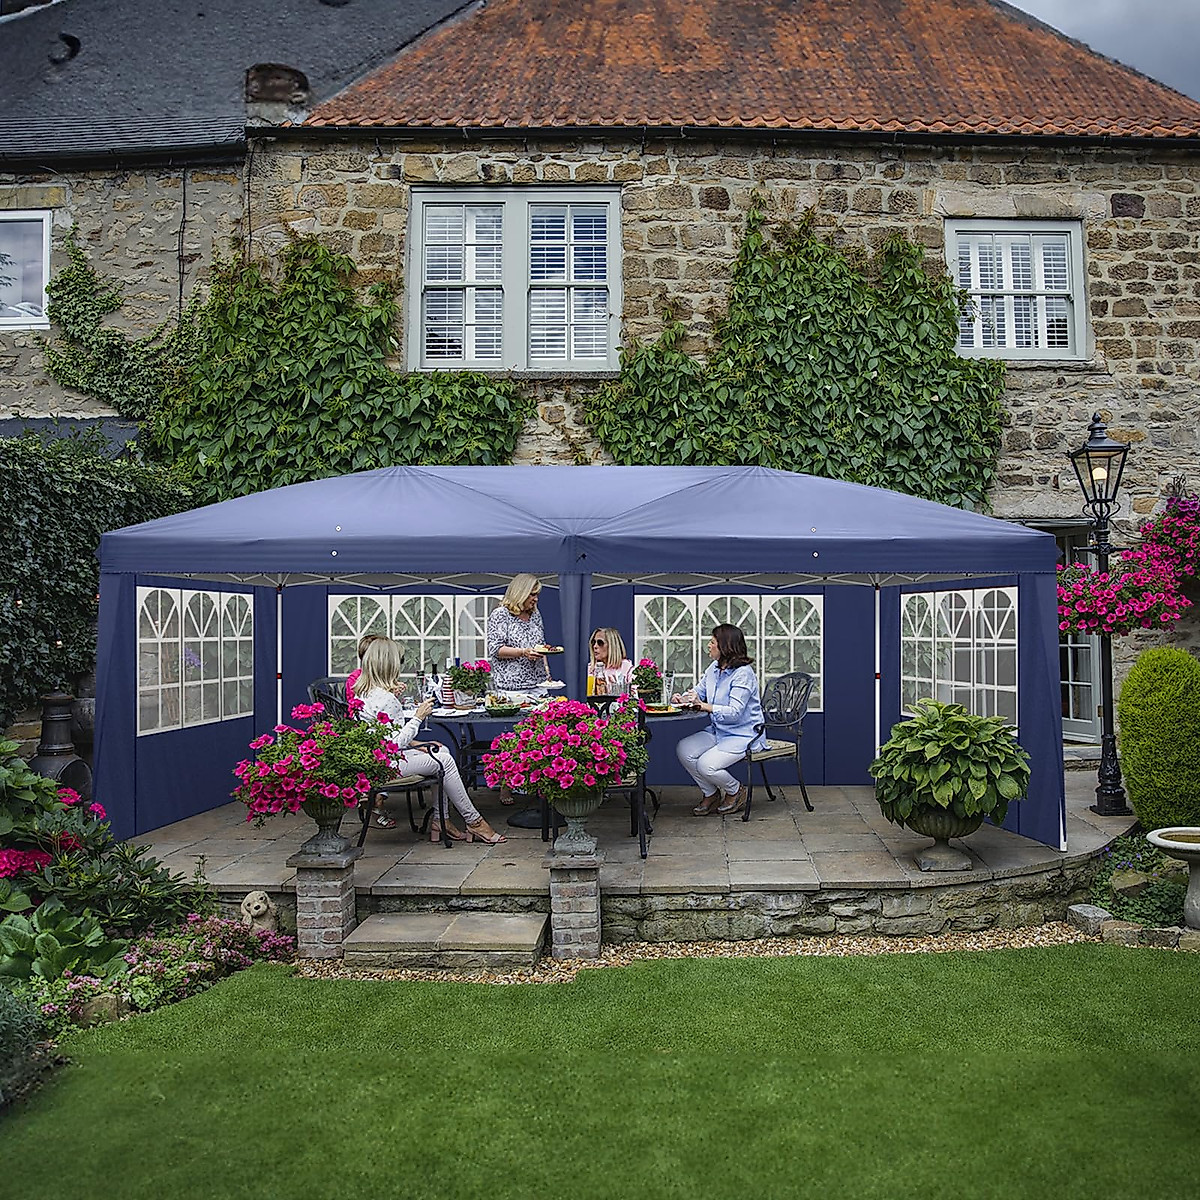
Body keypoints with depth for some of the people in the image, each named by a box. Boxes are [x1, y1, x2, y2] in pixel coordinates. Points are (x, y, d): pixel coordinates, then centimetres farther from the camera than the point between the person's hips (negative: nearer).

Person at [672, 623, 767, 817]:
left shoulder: (743, 673, -20)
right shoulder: (714, 668, 6)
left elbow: (734, 713, -26)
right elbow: (698, 691, 17)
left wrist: (703, 705, -34)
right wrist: (683, 699, -6)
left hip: (743, 735, -8)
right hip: (718, 731, 8)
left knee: (706, 765, -25)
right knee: (683, 750, -12)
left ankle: (735, 791, 8)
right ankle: (710, 794, 6)